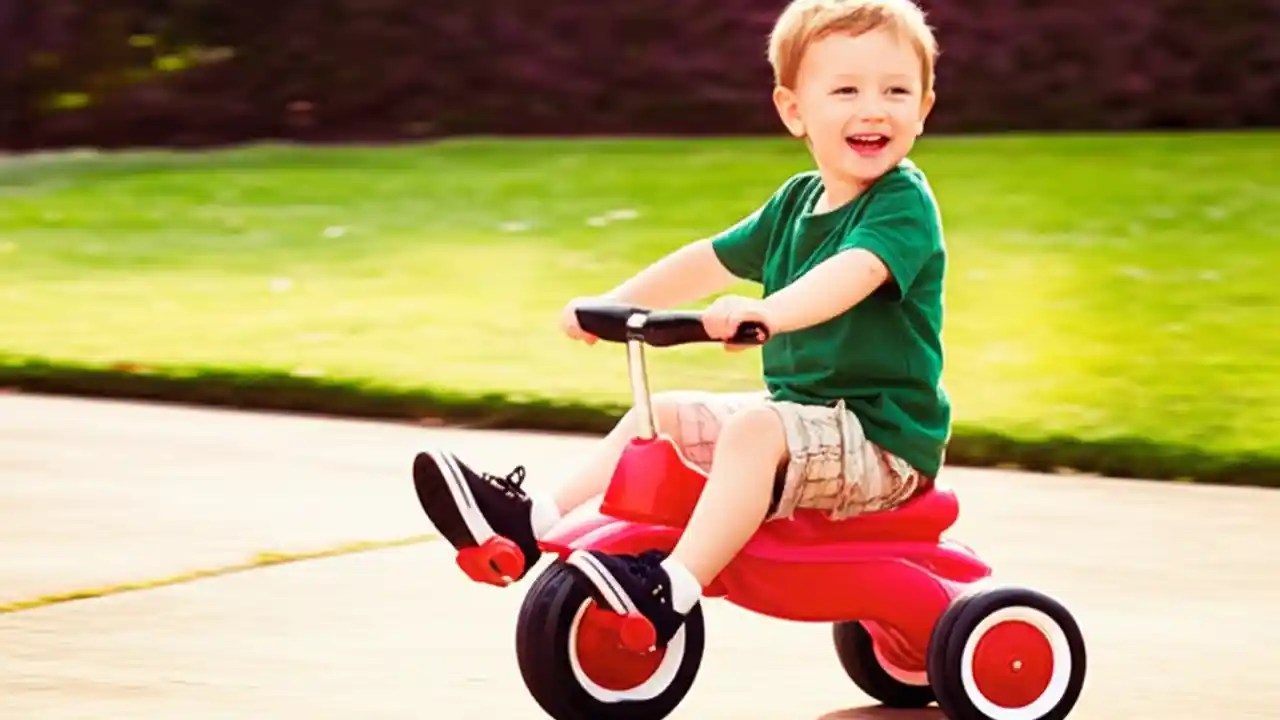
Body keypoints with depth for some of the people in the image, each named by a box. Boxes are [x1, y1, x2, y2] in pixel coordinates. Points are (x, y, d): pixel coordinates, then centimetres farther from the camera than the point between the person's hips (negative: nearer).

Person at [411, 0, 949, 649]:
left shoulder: (904, 203, -16)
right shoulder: (797, 200, 11)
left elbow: (854, 272, -36)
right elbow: (710, 260, 19)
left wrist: (768, 312, -53)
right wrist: (611, 303, 9)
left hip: (885, 440, -9)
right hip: (796, 413, 9)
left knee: (753, 429, -34)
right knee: (663, 413, 8)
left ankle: (668, 590, -43)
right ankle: (531, 522, 7)